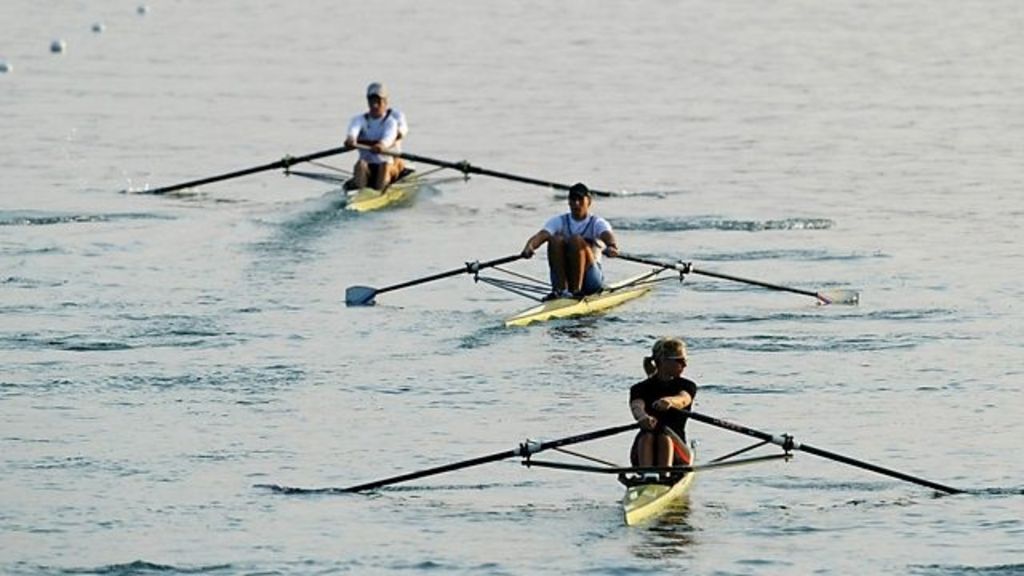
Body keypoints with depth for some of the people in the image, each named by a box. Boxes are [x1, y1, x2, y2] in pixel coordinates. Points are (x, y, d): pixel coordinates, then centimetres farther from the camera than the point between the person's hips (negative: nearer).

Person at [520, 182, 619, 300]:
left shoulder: (597, 223, 1)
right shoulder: (559, 221, 8)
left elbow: (607, 234, -23)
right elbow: (541, 234, -12)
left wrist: (612, 246, -48)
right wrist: (530, 246, -36)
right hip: (563, 277, 2)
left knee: (576, 240, -26)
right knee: (556, 239, -22)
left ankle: (576, 290, -31)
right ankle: (561, 289, -29)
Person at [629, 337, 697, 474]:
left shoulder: (687, 386, 8)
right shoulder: (641, 389, 7)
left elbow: (683, 399, -17)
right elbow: (636, 407, -16)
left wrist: (669, 401, -44)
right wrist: (643, 417, -43)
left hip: (675, 452, 0)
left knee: (665, 437, -32)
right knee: (647, 436, -32)